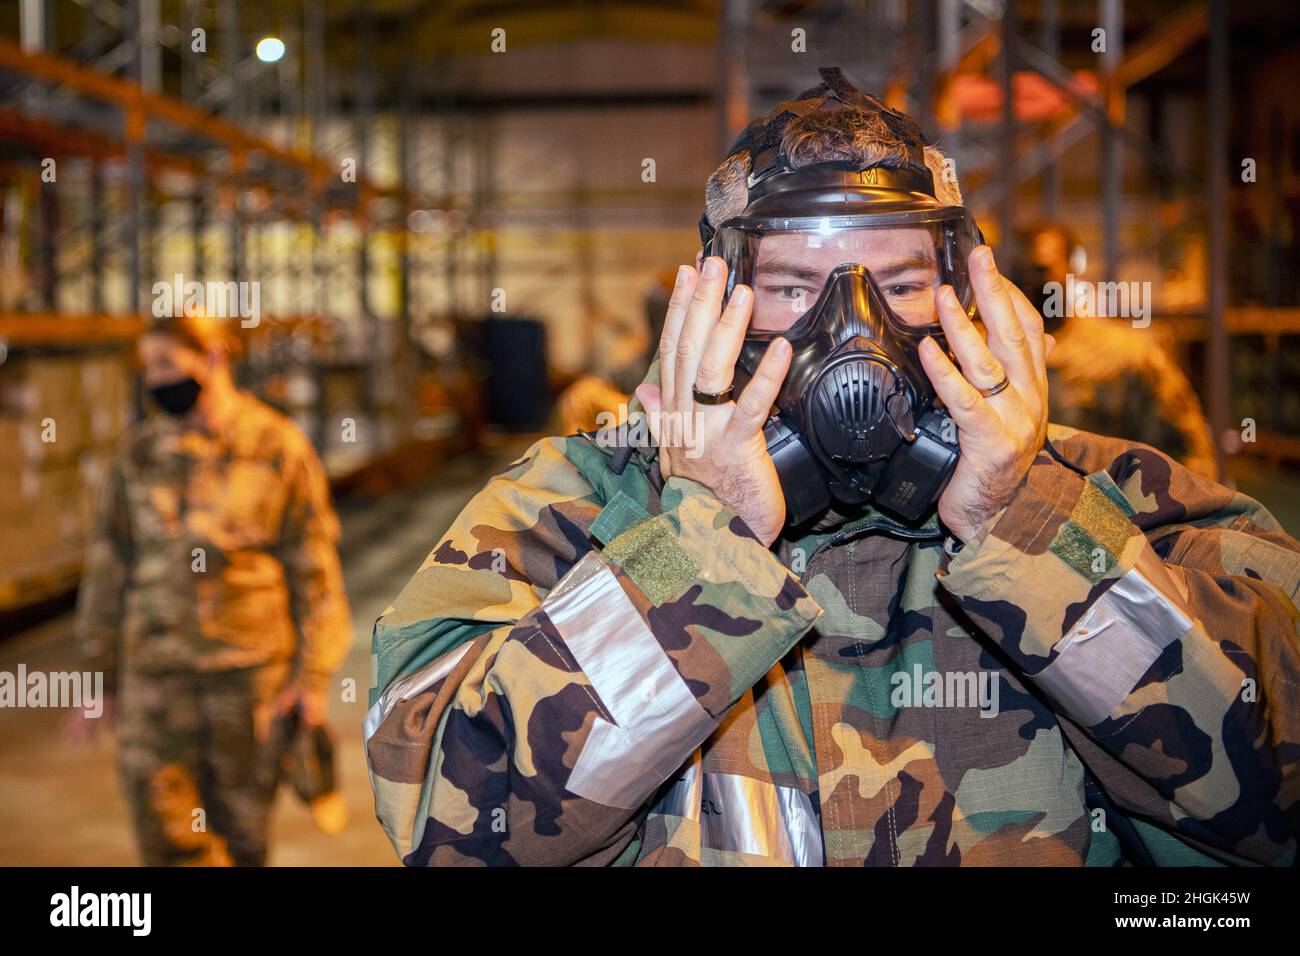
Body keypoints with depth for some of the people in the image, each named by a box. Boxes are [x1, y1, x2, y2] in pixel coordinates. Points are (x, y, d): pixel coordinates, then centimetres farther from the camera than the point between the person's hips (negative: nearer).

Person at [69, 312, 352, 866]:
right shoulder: (138, 456, 6)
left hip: (252, 667, -2)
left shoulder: (277, 448, -2)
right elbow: (108, 566, 12)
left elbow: (314, 568, -1)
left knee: (240, 830, 9)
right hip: (156, 668, 2)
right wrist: (99, 673, 12)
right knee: (166, 839, -4)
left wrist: (313, 675, -4)